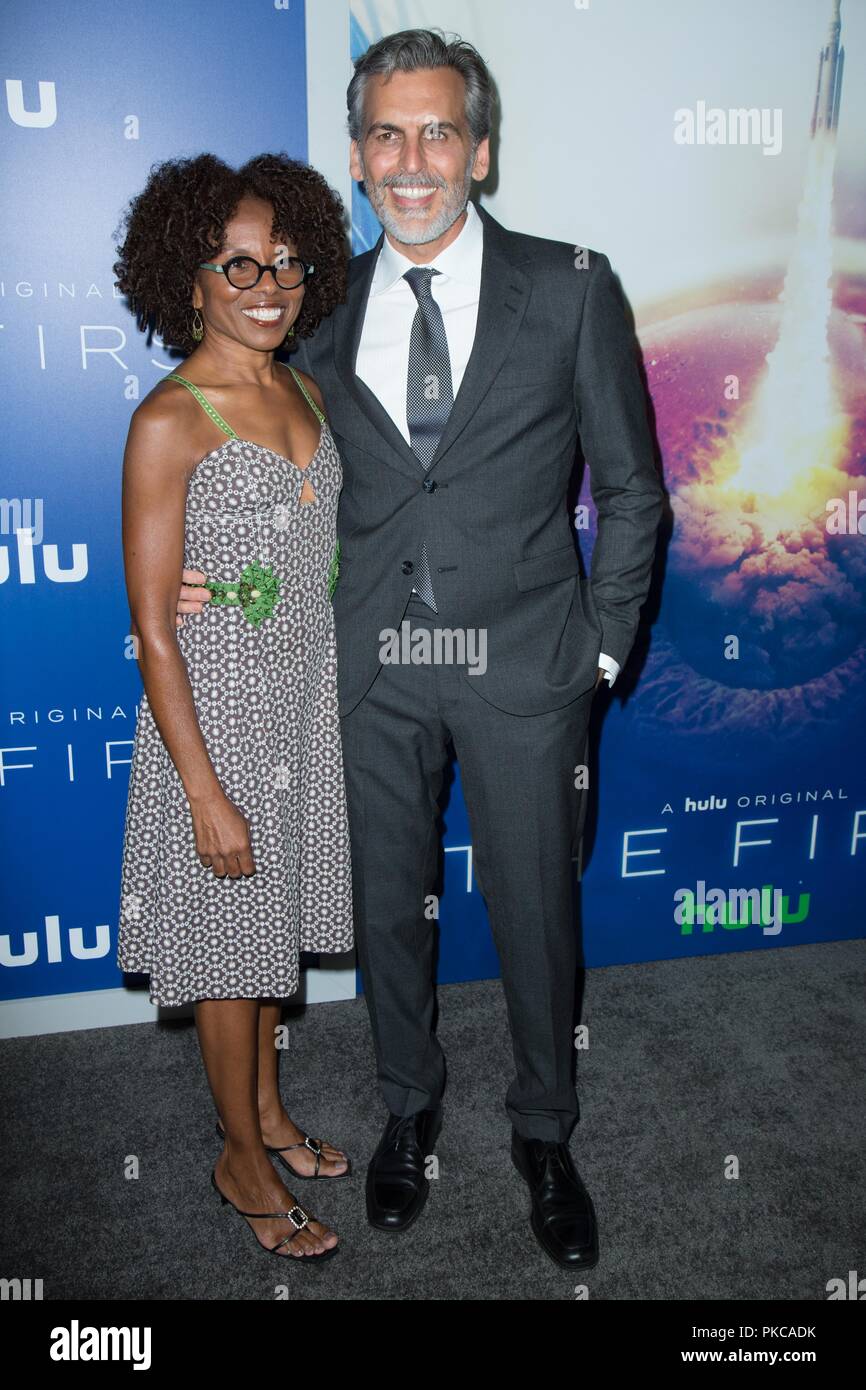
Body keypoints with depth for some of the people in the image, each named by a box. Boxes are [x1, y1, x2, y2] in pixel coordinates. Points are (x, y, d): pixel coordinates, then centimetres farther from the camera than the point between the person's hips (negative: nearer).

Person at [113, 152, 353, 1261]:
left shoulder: (303, 394, 5)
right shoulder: (168, 422, -17)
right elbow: (152, 628, -18)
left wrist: (348, 709, 15)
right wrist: (205, 792, -19)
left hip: (305, 699, 7)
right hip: (217, 709, -7)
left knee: (276, 918, 21)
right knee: (231, 937, 9)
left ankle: (268, 1111, 43)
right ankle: (242, 1160, 32)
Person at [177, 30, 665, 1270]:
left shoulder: (569, 289, -1)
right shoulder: (326, 309, 7)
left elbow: (629, 485, 2)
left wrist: (604, 645, -3)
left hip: (523, 660, -2)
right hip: (370, 659, 3)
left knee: (535, 910, 11)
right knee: (387, 903, 15)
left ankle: (544, 1133, 37)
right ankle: (410, 1103, 43)